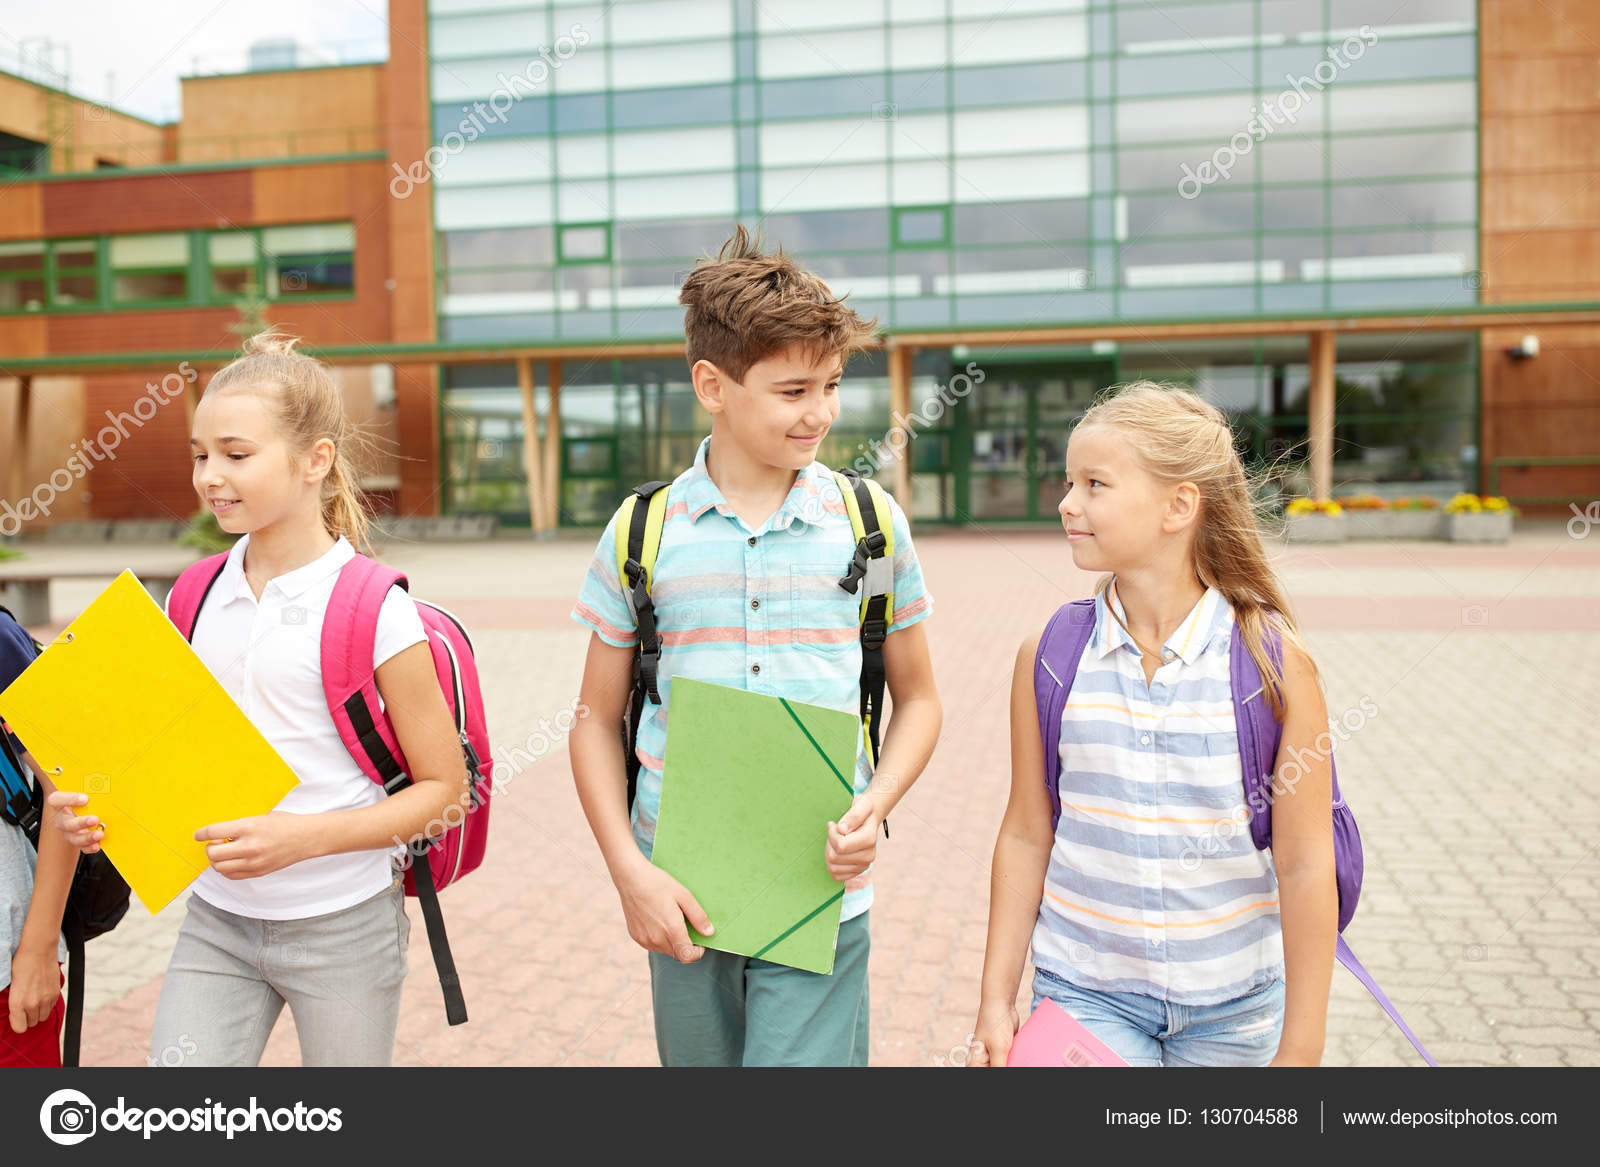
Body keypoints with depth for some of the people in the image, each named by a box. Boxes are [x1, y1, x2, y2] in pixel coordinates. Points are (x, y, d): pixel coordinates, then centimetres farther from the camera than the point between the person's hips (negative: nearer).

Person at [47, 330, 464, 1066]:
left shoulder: (372, 608, -14)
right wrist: (95, 809, -8)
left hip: (341, 927, -4)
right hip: (217, 920, 4)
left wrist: (306, 835, -22)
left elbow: (443, 784, -10)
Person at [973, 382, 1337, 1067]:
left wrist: (1300, 1048, -6)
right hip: (1086, 994, 1)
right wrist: (997, 1000, 2)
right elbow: (1025, 837, 0)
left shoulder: (1272, 659, -12)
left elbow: (1305, 865, -8)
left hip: (1233, 1007, 0)